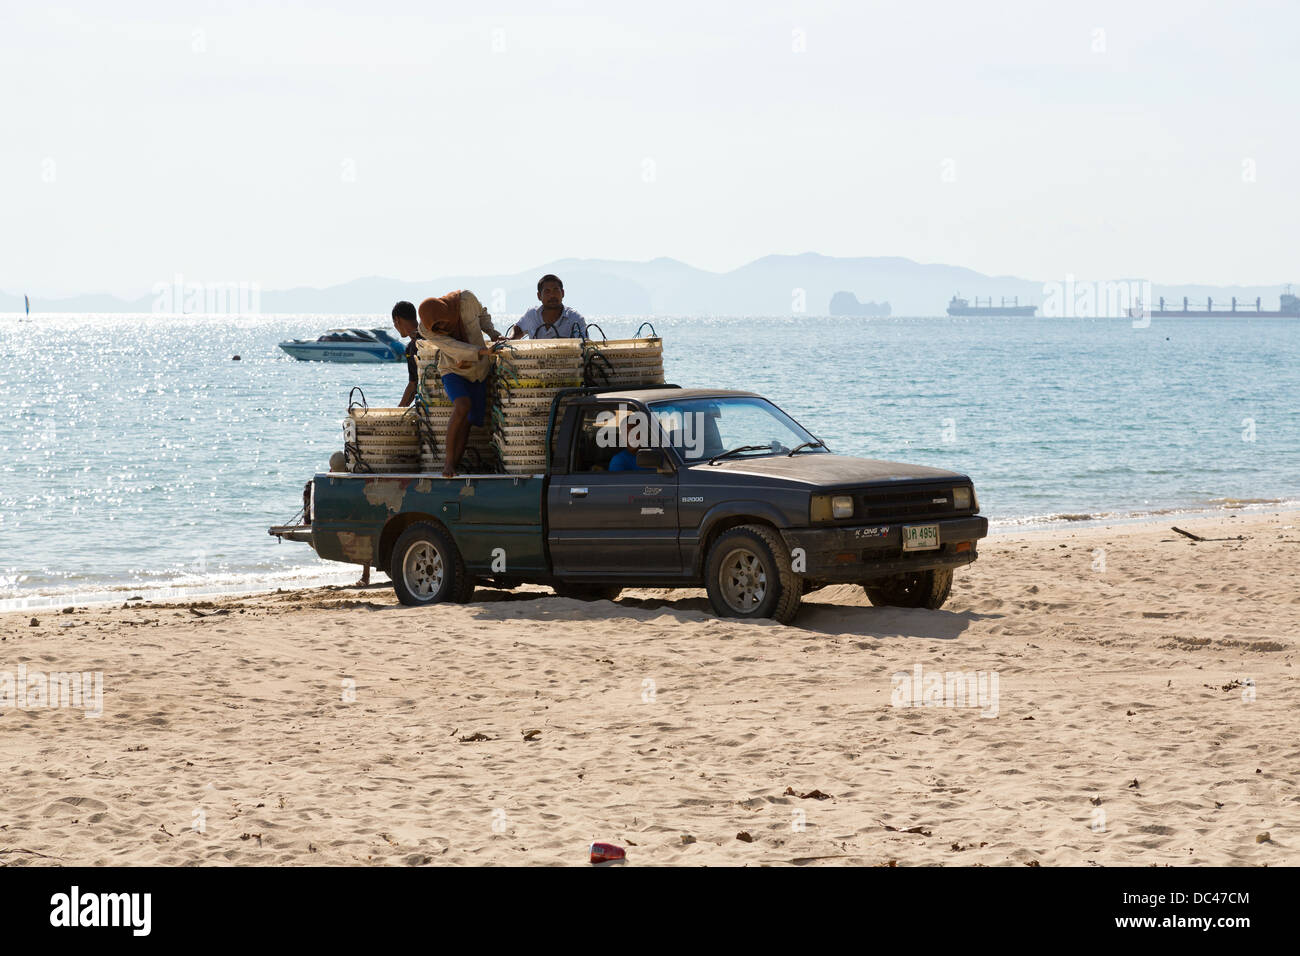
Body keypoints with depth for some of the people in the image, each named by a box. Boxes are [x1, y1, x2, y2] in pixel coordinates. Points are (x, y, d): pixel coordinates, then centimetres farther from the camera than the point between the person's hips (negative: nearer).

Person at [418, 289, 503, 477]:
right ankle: (448, 461, -21)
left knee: (466, 423, 0)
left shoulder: (465, 298, -20)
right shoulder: (425, 330, -24)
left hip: (480, 370, 3)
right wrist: (482, 351, -45)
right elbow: (455, 348, -33)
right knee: (462, 407, -29)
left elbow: (481, 314, 4)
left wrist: (493, 333, -10)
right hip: (454, 371, -3)